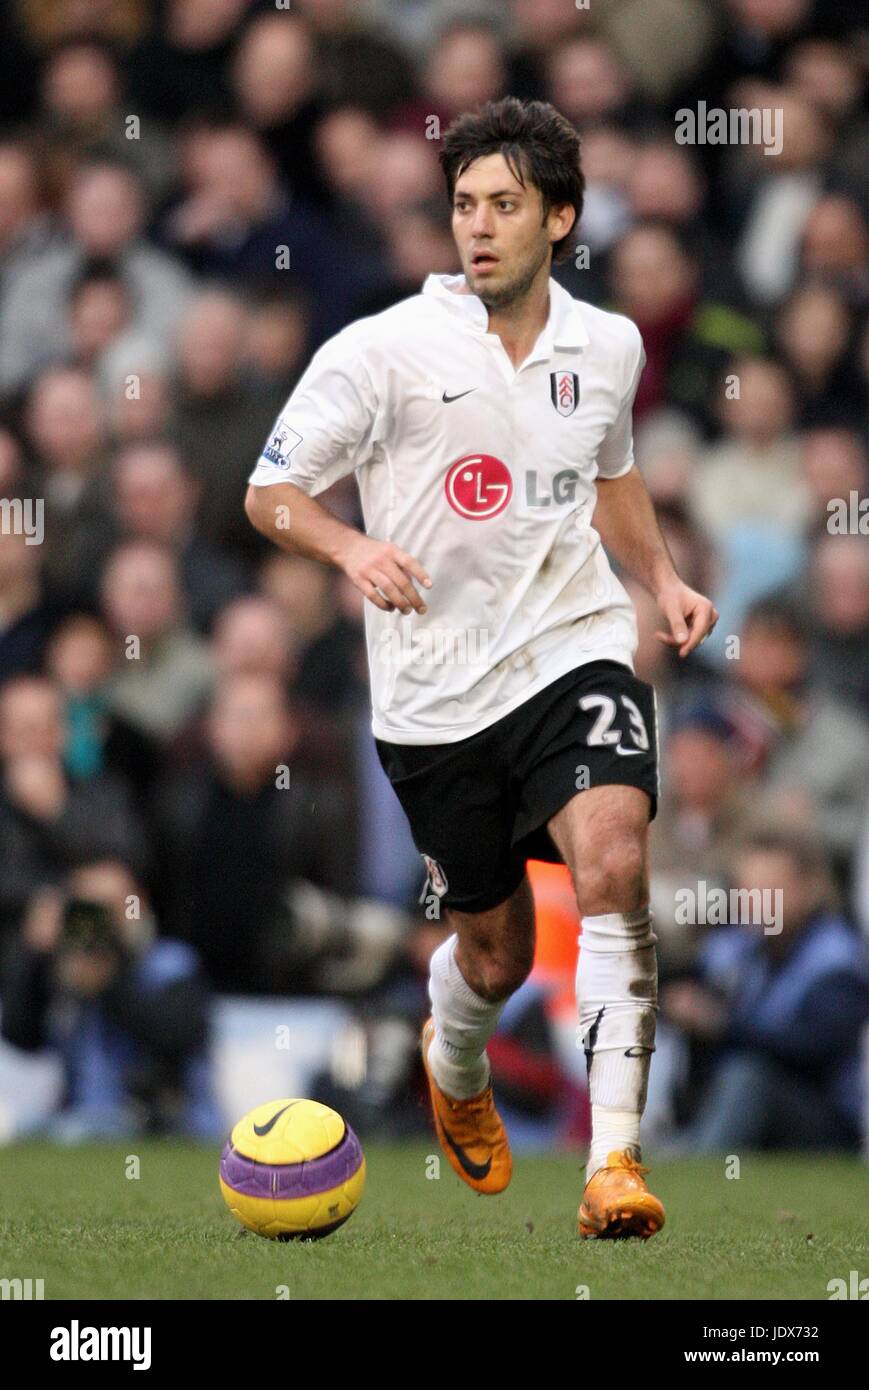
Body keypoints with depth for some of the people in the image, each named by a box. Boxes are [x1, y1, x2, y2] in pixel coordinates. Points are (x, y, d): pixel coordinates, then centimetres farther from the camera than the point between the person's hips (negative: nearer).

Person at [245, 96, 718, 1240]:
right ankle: (455, 1071, 48)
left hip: (574, 651, 1)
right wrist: (351, 548, -23)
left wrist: (662, 577, 10)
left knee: (612, 860, -26)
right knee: (495, 952, 9)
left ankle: (614, 1163, -27)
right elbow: (269, 491, -4)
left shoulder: (608, 348, 5)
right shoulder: (384, 351, -8)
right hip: (436, 692, -1)